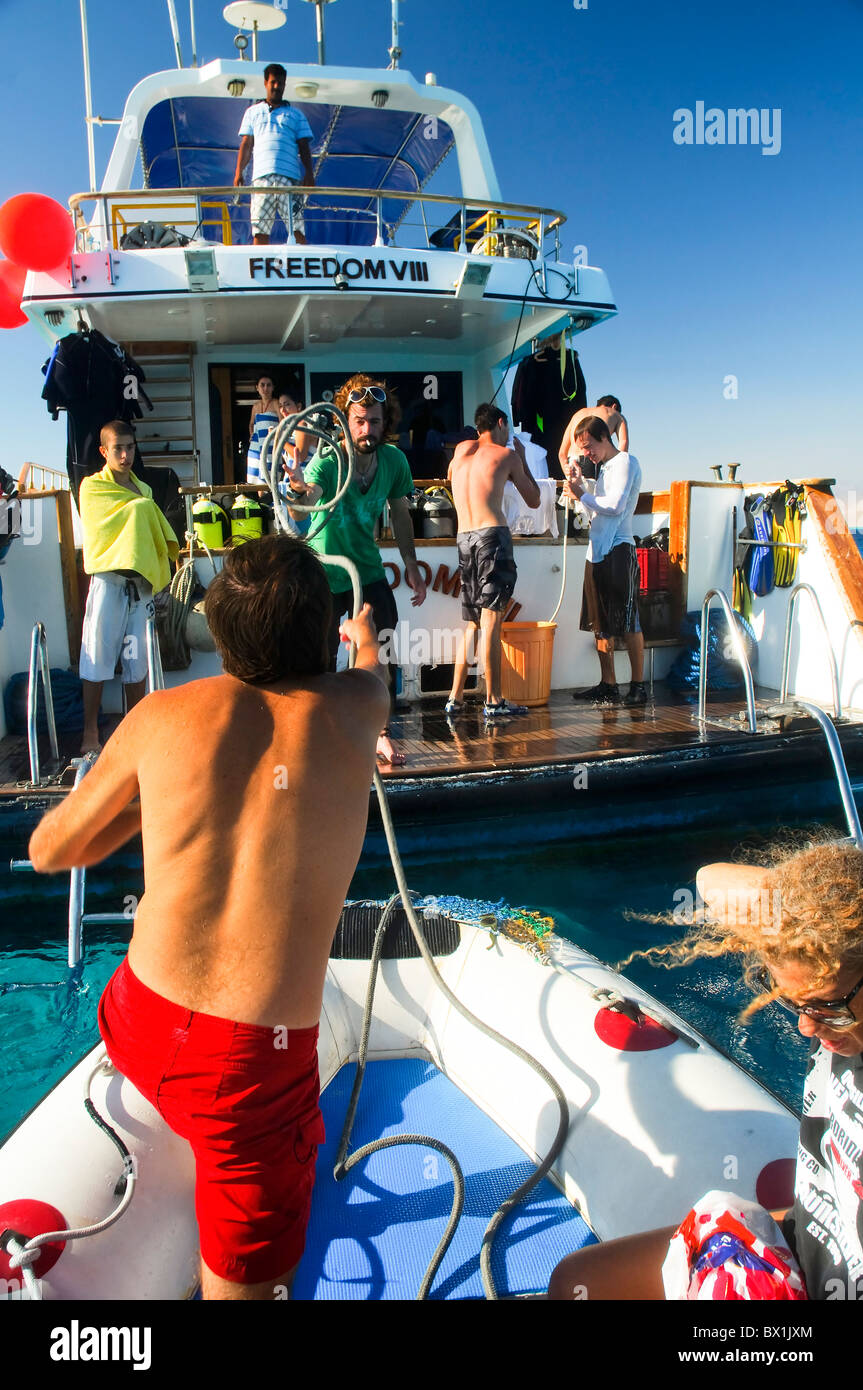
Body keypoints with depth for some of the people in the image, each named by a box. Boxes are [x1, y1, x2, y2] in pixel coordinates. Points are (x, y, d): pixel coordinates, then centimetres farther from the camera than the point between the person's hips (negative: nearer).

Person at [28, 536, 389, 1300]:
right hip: (252, 1057, -4)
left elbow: (49, 850, 9)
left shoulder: (164, 714, -4)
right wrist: (367, 638, 45)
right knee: (244, 1278, 14)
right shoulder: (351, 710, -5)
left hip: (138, 1024, 5)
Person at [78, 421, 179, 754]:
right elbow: (101, 531, -10)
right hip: (108, 581, -5)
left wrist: (154, 576, 9)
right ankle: (90, 733, 1)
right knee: (97, 659, -5)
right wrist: (139, 506, -1)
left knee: (137, 659, 7)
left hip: (140, 582, 5)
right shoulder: (92, 486, 3)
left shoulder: (143, 490, 18)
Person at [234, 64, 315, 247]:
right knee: (259, 228, -7)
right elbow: (246, 144, 19)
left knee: (296, 228, -12)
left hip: (290, 176, -1)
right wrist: (239, 172, 7)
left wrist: (309, 174, -1)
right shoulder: (252, 112, 25)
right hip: (261, 175, 1)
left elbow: (304, 147, 15)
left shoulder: (295, 114, 23)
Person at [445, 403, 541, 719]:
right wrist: (522, 459, 24)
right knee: (491, 618, -8)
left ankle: (455, 698, 10)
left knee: (473, 622, 12)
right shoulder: (507, 455, 5)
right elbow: (534, 500, 13)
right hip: (493, 535, -5)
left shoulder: (462, 448, 17)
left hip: (464, 539, 5)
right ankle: (493, 701, -7)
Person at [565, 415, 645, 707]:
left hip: (619, 551, -9)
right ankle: (608, 685, 13)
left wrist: (582, 495, -7)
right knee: (601, 624, 8)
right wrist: (581, 485, 10)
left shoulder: (626, 462, -4)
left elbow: (615, 506, -17)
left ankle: (638, 686, -1)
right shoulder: (604, 468, 22)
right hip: (597, 552, 9)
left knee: (628, 623, -6)